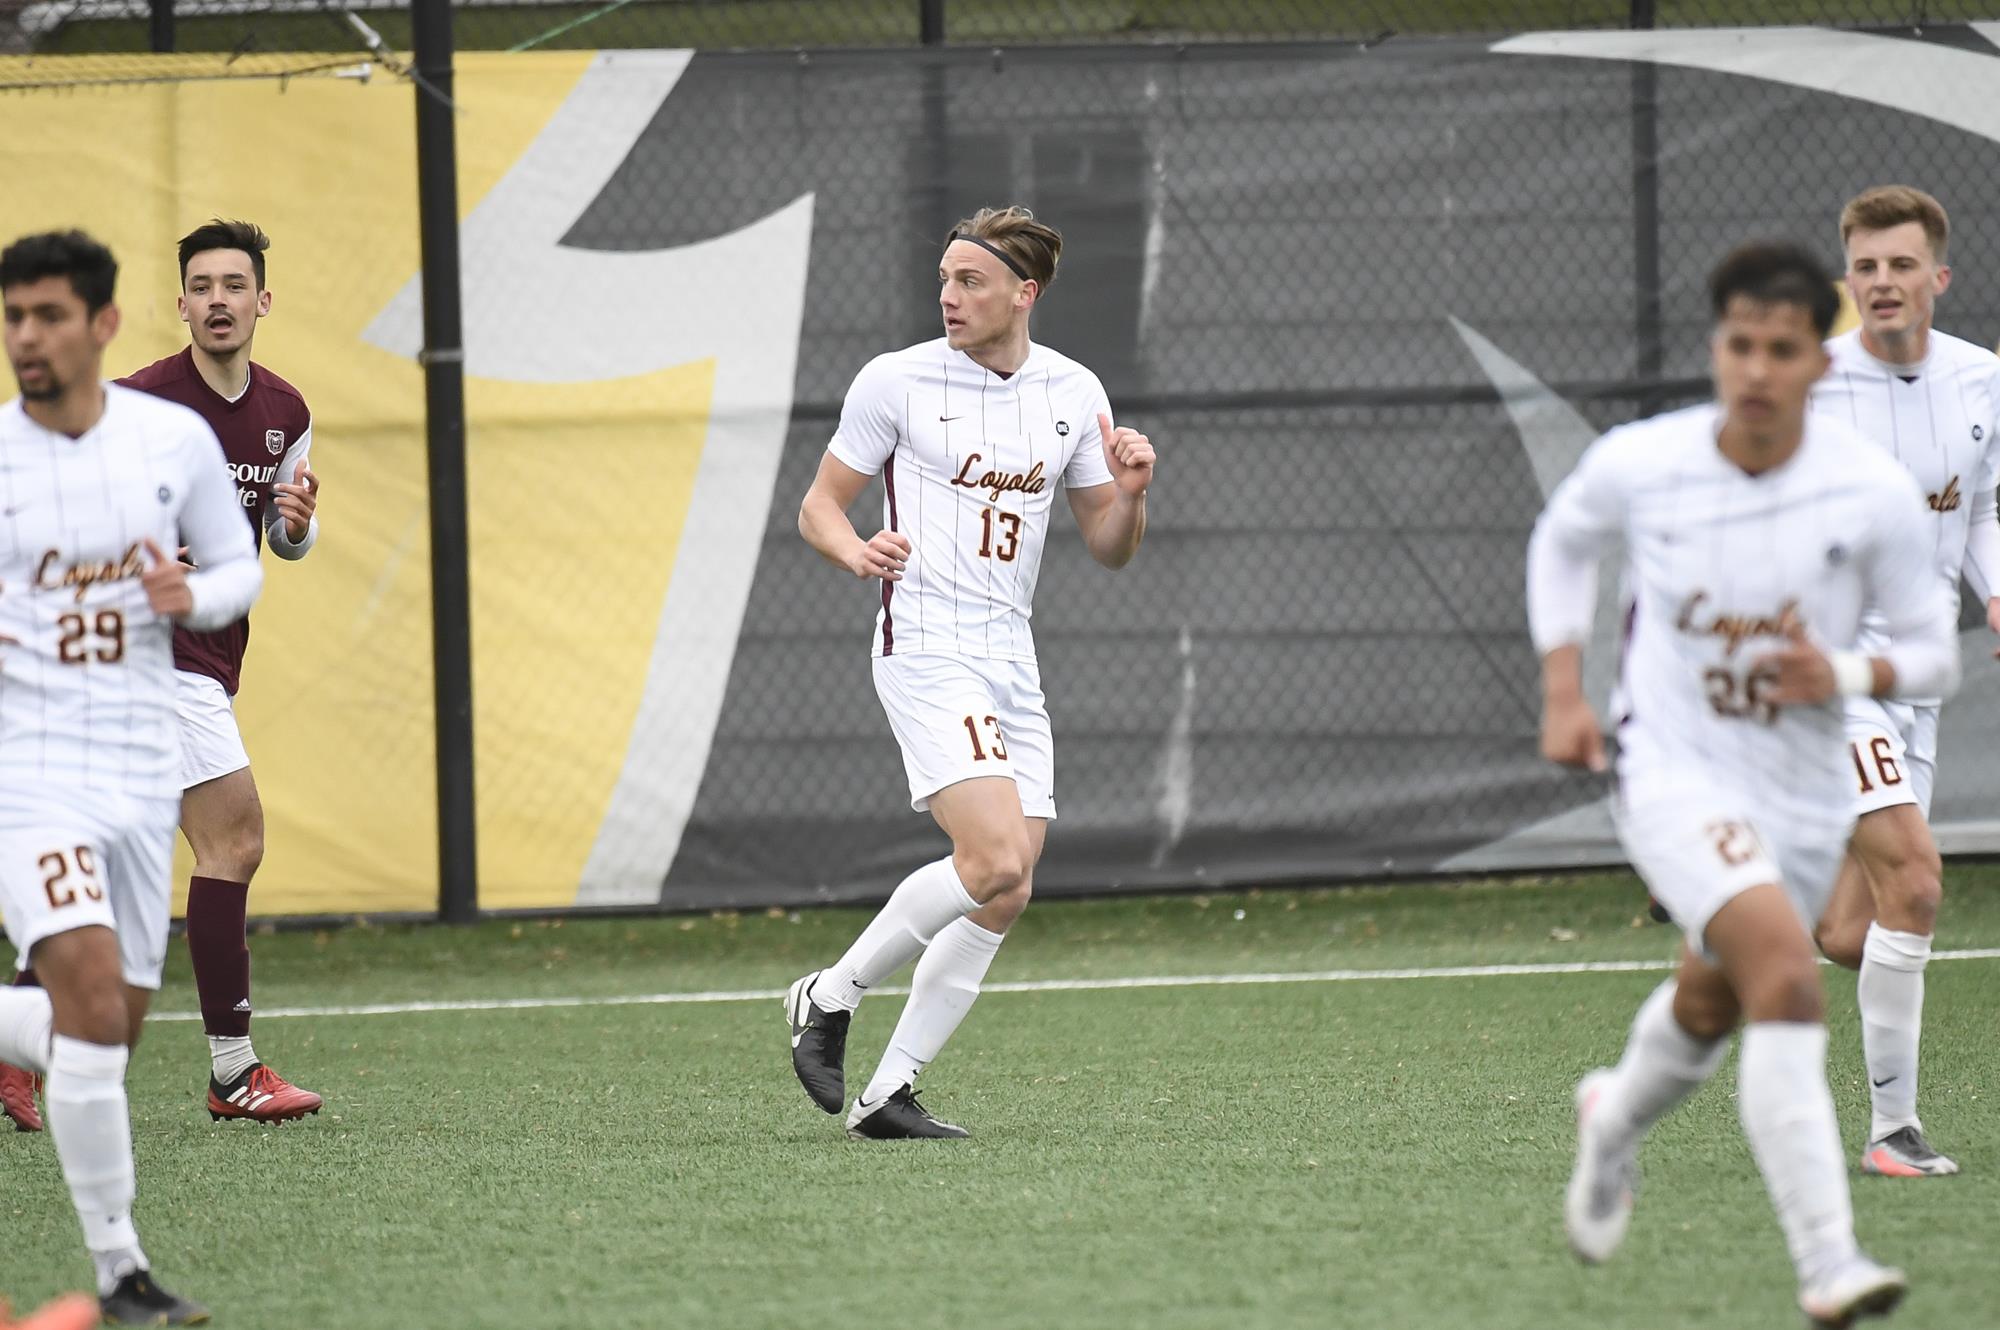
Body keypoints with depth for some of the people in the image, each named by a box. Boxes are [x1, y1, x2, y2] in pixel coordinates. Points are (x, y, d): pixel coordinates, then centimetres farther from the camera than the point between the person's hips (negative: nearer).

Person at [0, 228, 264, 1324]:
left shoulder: (178, 440, 2)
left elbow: (239, 569, 12)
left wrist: (192, 595, -10)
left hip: (142, 768, 4)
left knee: (112, 1029, 8)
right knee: (92, 997, -21)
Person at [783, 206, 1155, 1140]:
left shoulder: (1074, 393, 8)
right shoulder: (896, 381, -4)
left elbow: (1108, 548, 15)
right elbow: (818, 505, 2)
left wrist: (1129, 493, -7)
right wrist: (856, 551, -19)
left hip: (1010, 660, 6)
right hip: (927, 650, -6)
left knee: (1001, 899, 0)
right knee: (995, 864, -22)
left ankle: (888, 1093, 6)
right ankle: (832, 997, -4)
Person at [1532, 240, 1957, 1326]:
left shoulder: (1875, 495, -13)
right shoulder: (1637, 465, -12)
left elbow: (1933, 654, -2)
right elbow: (1561, 541, 12)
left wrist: (1846, 675, -23)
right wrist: (1562, 692, 3)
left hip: (1803, 797, 3)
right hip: (1673, 777, -3)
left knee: (1708, 1009, 24)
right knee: (1788, 979, -27)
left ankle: (1616, 1120, 60)